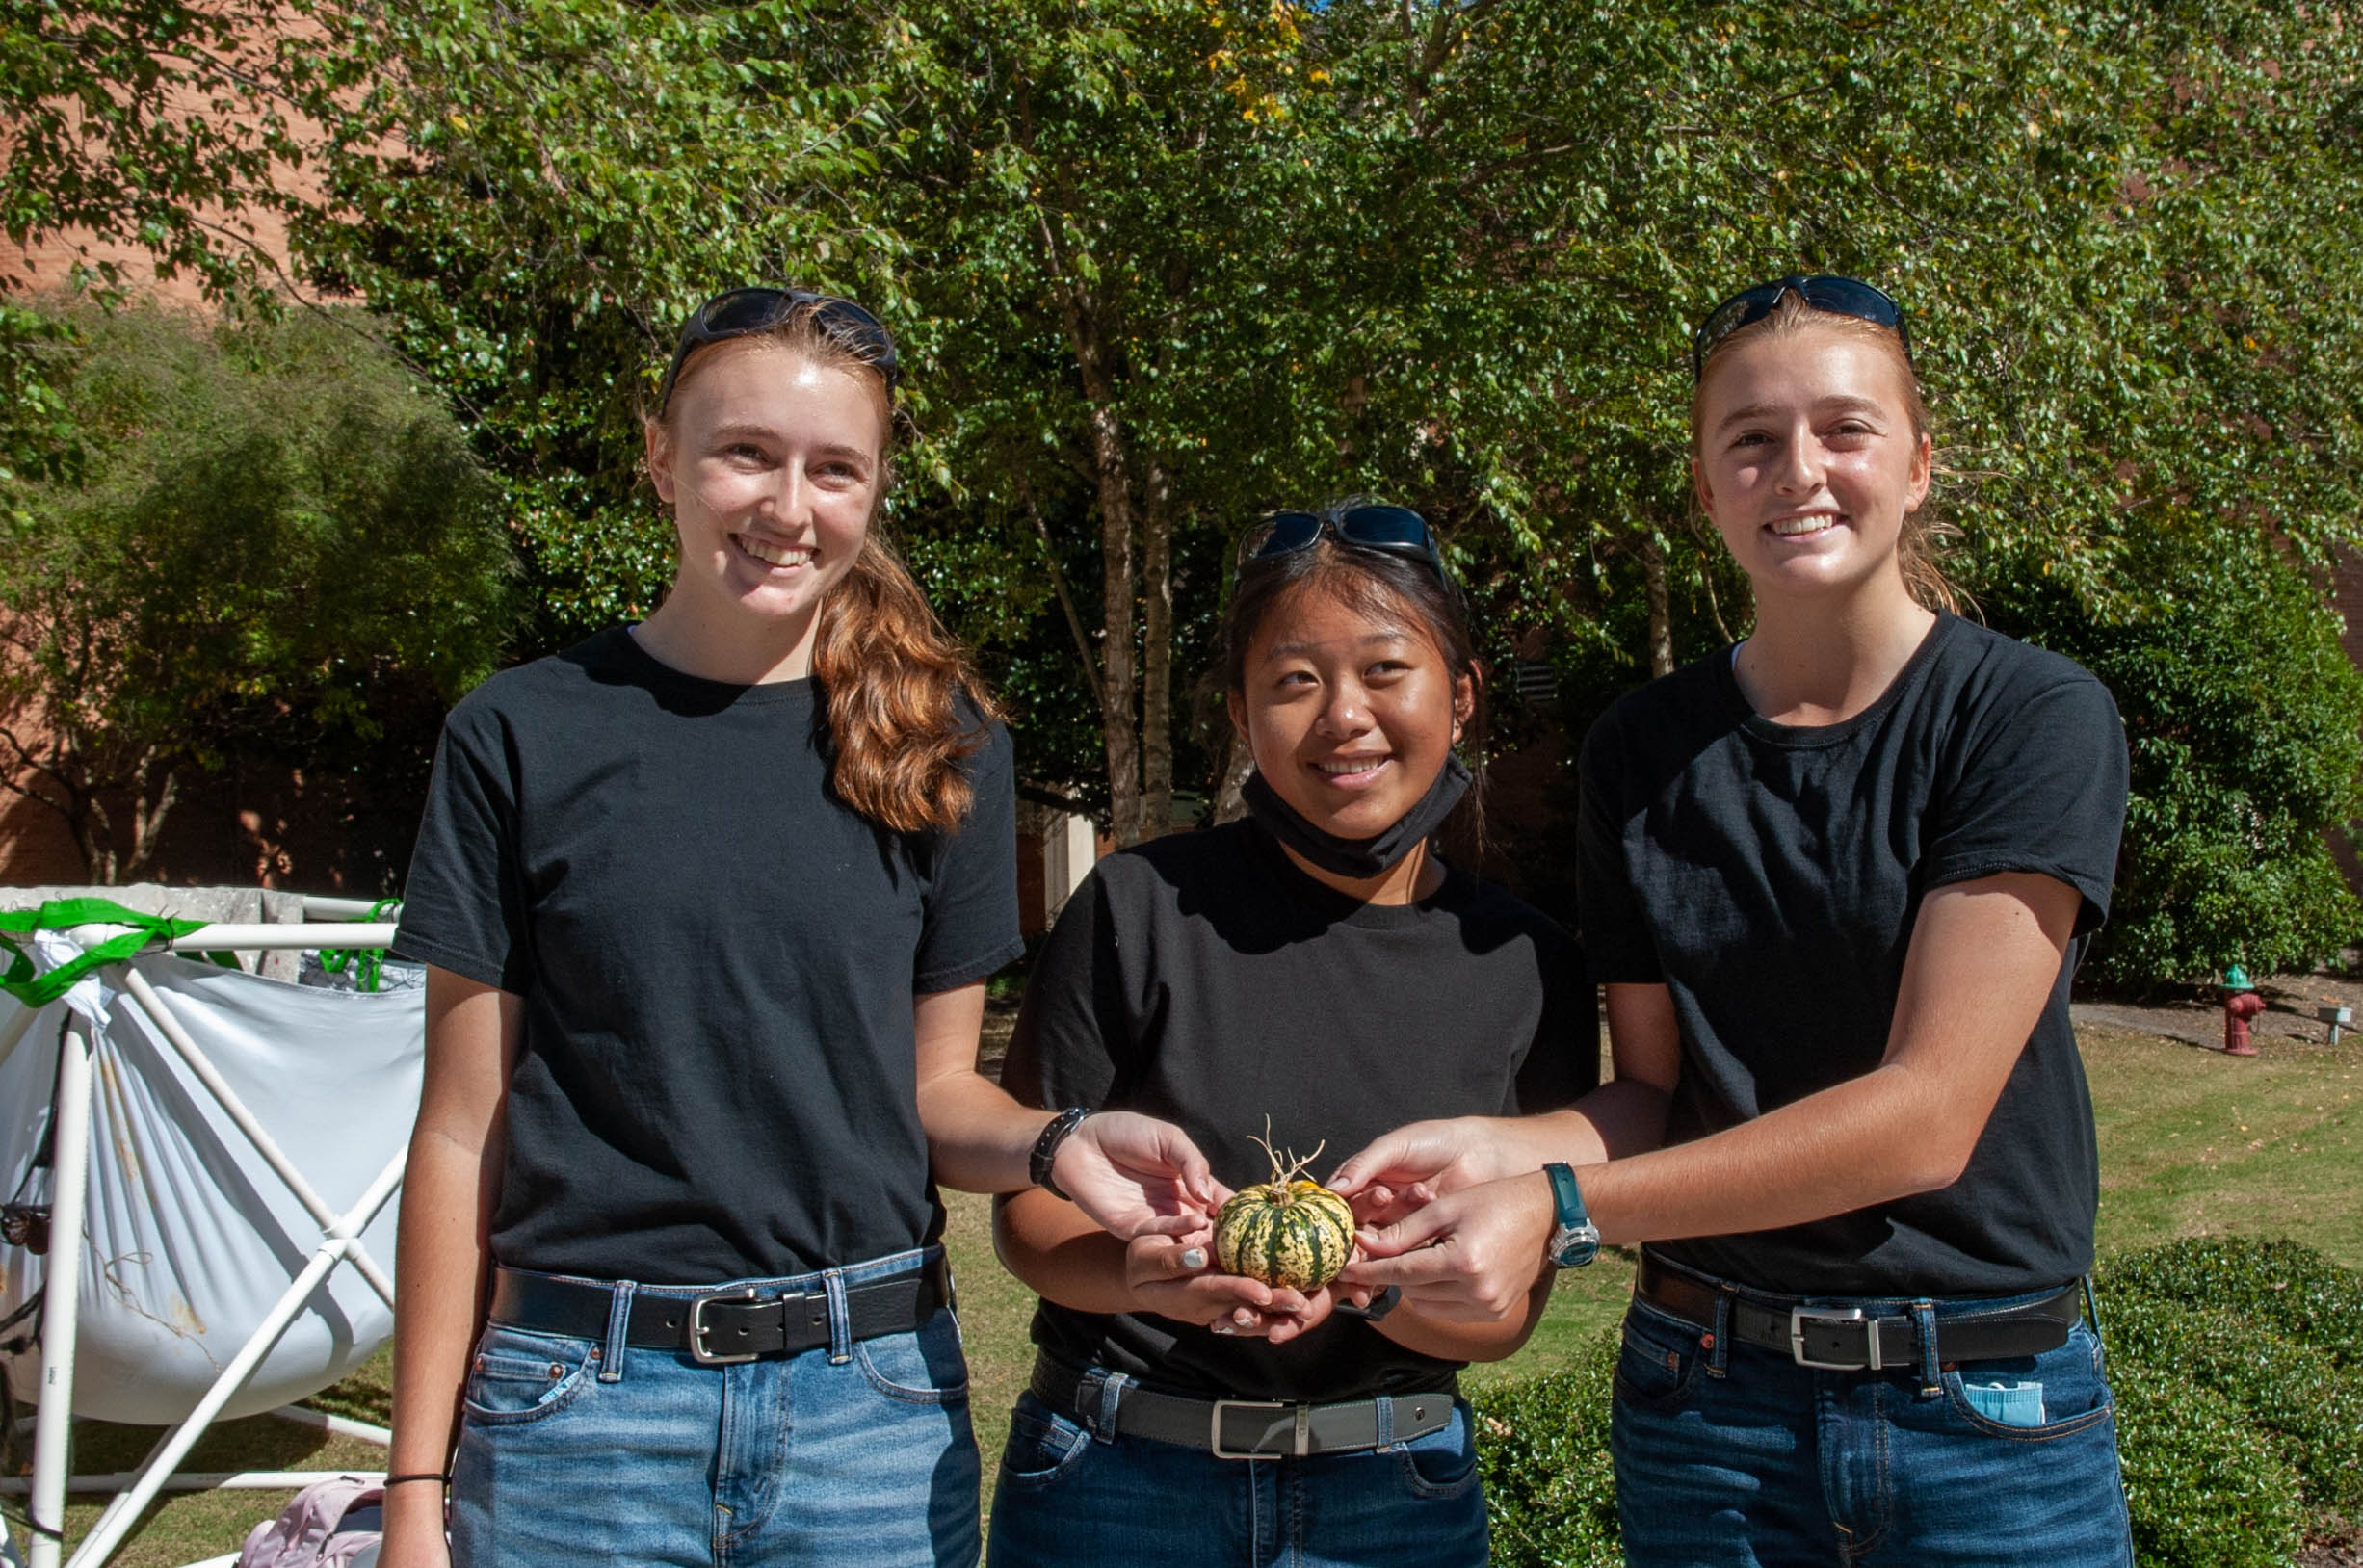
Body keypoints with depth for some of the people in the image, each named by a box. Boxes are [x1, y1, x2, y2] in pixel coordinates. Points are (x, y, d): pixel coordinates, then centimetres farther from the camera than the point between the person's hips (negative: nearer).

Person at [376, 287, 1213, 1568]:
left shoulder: (942, 748, 2)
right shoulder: (524, 736, -3)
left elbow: (934, 1086, 8)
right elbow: (464, 1128, 0)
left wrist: (1055, 1146, -14)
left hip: (876, 1408, 2)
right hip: (585, 1402, -1)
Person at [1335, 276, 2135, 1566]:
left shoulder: (2036, 718, -11)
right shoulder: (1642, 753, 0)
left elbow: (1928, 1113, -18)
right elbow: (1657, 1098, 1)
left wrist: (1559, 1207, -25)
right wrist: (1496, 1147, -20)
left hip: (1991, 1413, -2)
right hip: (1706, 1405, 3)